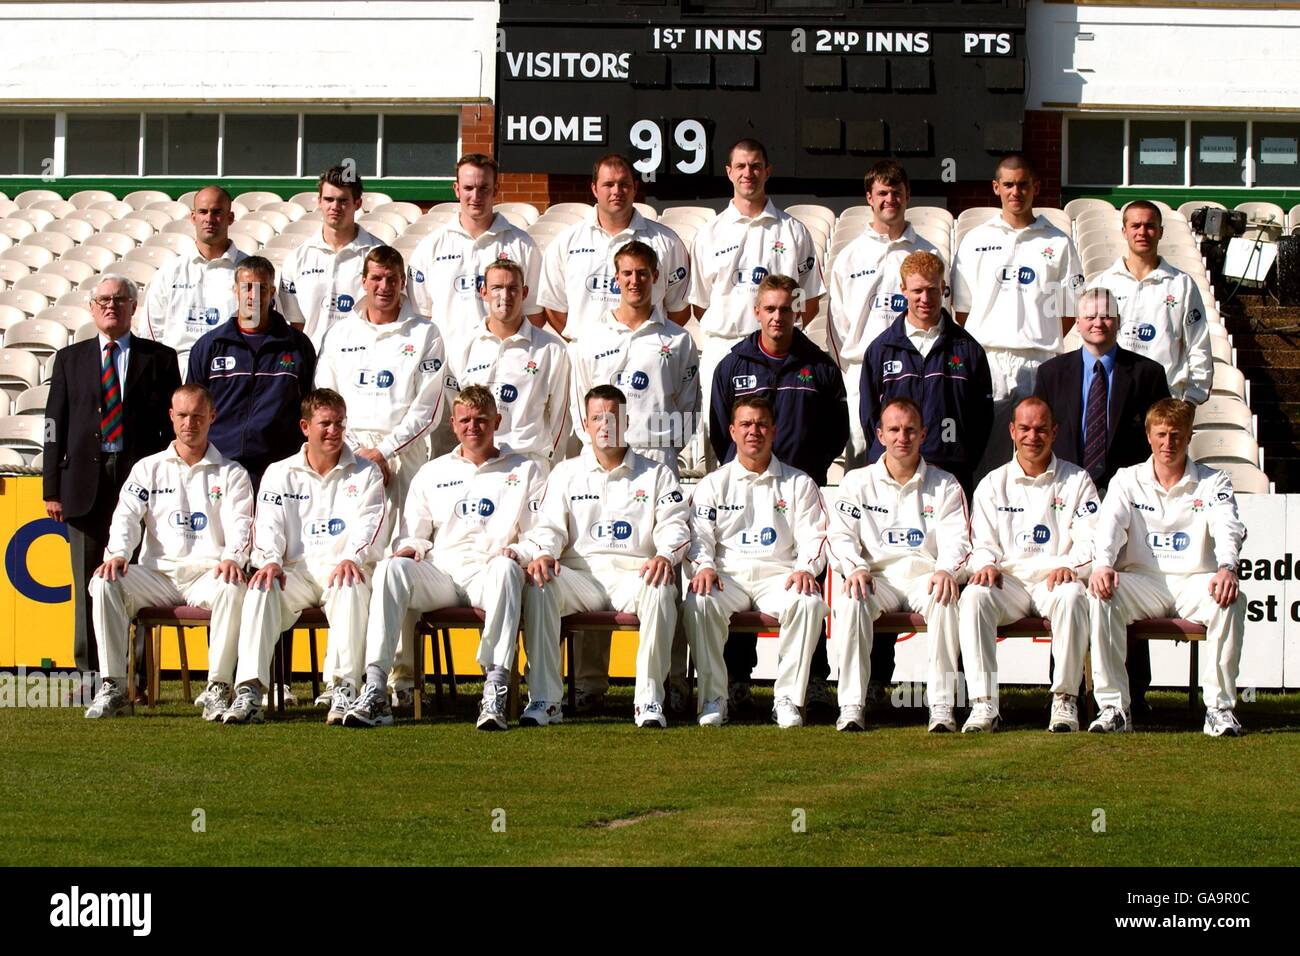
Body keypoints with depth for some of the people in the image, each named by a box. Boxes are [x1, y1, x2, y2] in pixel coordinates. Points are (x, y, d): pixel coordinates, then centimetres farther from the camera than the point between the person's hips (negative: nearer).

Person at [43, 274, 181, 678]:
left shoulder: (159, 358, 10)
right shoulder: (70, 359, 15)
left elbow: (173, 424, 7)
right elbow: (55, 425, 11)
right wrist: (52, 488, 3)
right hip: (87, 480, 2)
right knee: (88, 583, 2)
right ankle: (89, 674, 5)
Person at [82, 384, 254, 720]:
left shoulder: (232, 474, 14)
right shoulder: (148, 468, 18)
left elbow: (240, 525, -1)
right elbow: (127, 515, 5)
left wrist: (232, 558, -24)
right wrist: (117, 553, -17)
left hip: (207, 574, -2)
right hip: (157, 574, 2)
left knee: (232, 589, -37)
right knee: (104, 584, -27)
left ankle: (217, 689, -31)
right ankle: (113, 686, -24)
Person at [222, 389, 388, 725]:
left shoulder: (365, 472, 15)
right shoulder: (279, 474, 18)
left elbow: (370, 521, -1)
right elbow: (268, 524, 5)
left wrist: (351, 558, -22)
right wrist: (270, 561, -18)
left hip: (343, 570, -1)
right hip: (296, 571, 1)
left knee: (351, 588, -37)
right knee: (262, 588, -31)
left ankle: (345, 690, -41)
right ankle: (249, 691, -38)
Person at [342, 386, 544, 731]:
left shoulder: (524, 471, 18)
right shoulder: (432, 474, 25)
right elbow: (413, 534, 22)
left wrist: (516, 551, -13)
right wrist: (410, 547, -3)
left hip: (488, 575, -2)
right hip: (440, 573, 2)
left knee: (506, 568, -40)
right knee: (392, 568, -30)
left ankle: (496, 688, -48)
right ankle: (375, 689, -40)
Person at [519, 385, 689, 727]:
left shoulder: (656, 474, 16)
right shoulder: (565, 473, 19)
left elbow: (674, 525, 5)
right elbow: (549, 525, 9)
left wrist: (665, 556, -19)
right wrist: (543, 554, -15)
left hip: (633, 575, -1)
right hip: (580, 576, 1)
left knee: (660, 589, -37)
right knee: (538, 585, -31)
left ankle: (649, 700, -33)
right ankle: (544, 700, -32)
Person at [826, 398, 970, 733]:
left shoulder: (945, 485, 12)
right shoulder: (857, 482, 13)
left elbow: (956, 539, 0)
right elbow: (840, 535, 3)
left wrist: (946, 570, -23)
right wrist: (855, 568, -19)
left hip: (925, 577, 0)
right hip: (877, 577, 0)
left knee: (946, 599, -35)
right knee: (849, 599, -34)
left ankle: (942, 707, -35)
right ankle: (851, 706, -34)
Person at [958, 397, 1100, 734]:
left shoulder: (1077, 481, 11)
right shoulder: (993, 484, 16)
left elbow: (1090, 541, 2)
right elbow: (983, 542, 11)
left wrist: (1070, 566, -19)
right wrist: (986, 564, -13)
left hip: (1055, 580, -1)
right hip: (1008, 580, 2)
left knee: (1072, 597, -37)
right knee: (974, 597, -32)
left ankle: (1065, 700, -28)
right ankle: (984, 704, -33)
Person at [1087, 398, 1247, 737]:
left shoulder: (1213, 483, 8)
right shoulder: (1127, 480, 11)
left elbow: (1227, 528, -11)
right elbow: (1109, 524, -7)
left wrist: (1227, 568, -35)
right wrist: (1102, 564, -31)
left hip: (1194, 582, 0)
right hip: (1142, 582, 1)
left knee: (1231, 599, -33)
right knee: (1102, 595, -31)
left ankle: (1220, 707, -26)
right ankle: (1113, 706, -29)